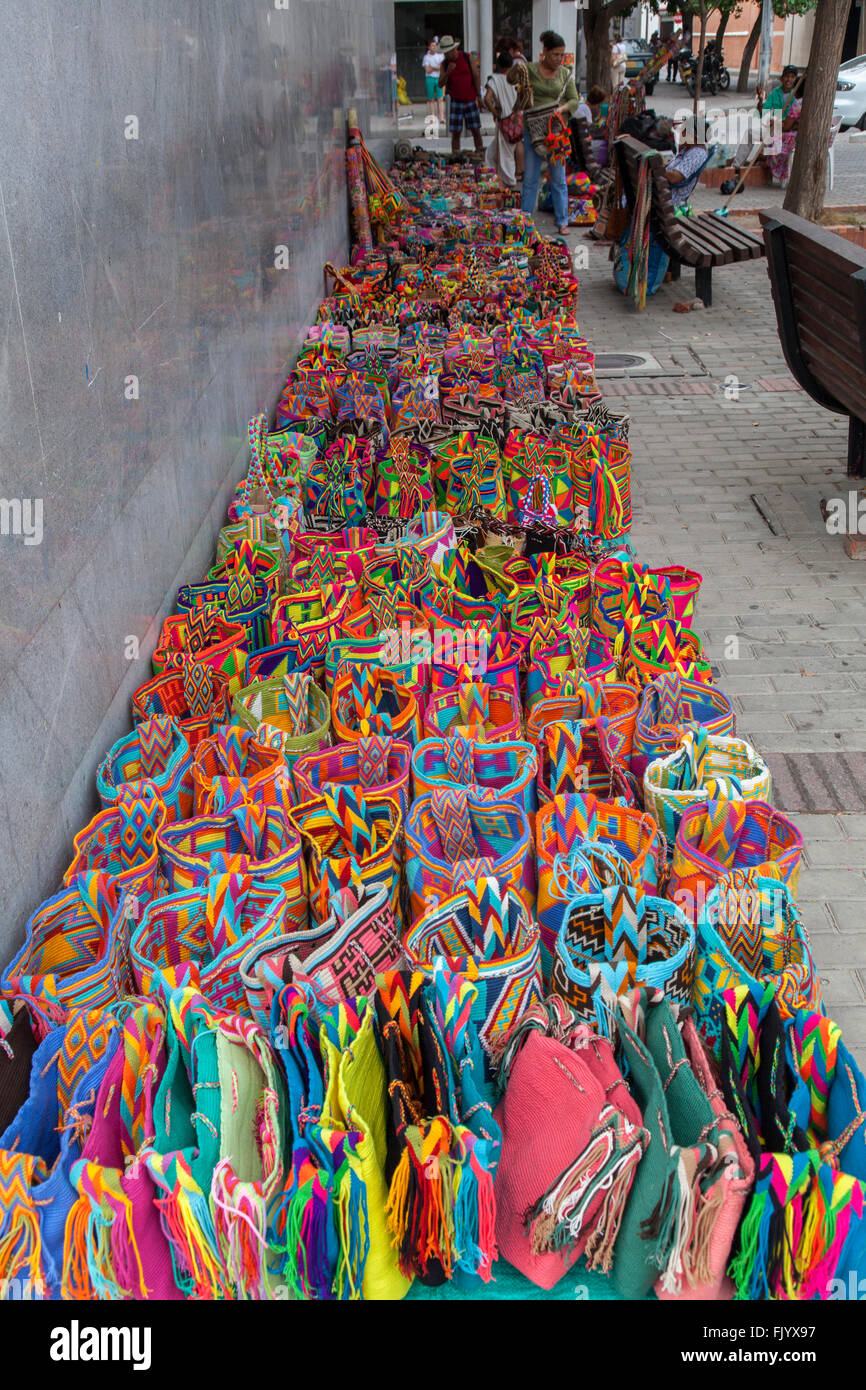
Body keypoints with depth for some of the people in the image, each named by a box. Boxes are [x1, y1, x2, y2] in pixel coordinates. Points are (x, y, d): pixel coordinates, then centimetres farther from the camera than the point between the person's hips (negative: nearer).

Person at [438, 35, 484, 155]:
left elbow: (476, 77, 1)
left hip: (471, 100, -1)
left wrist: (479, 96, -3)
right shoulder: (445, 64, 3)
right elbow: (440, 84, -1)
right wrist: (447, 72, -18)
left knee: (475, 130, -1)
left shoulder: (467, 58, -2)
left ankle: (480, 153, 10)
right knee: (456, 132, -3)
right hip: (455, 101, 1)